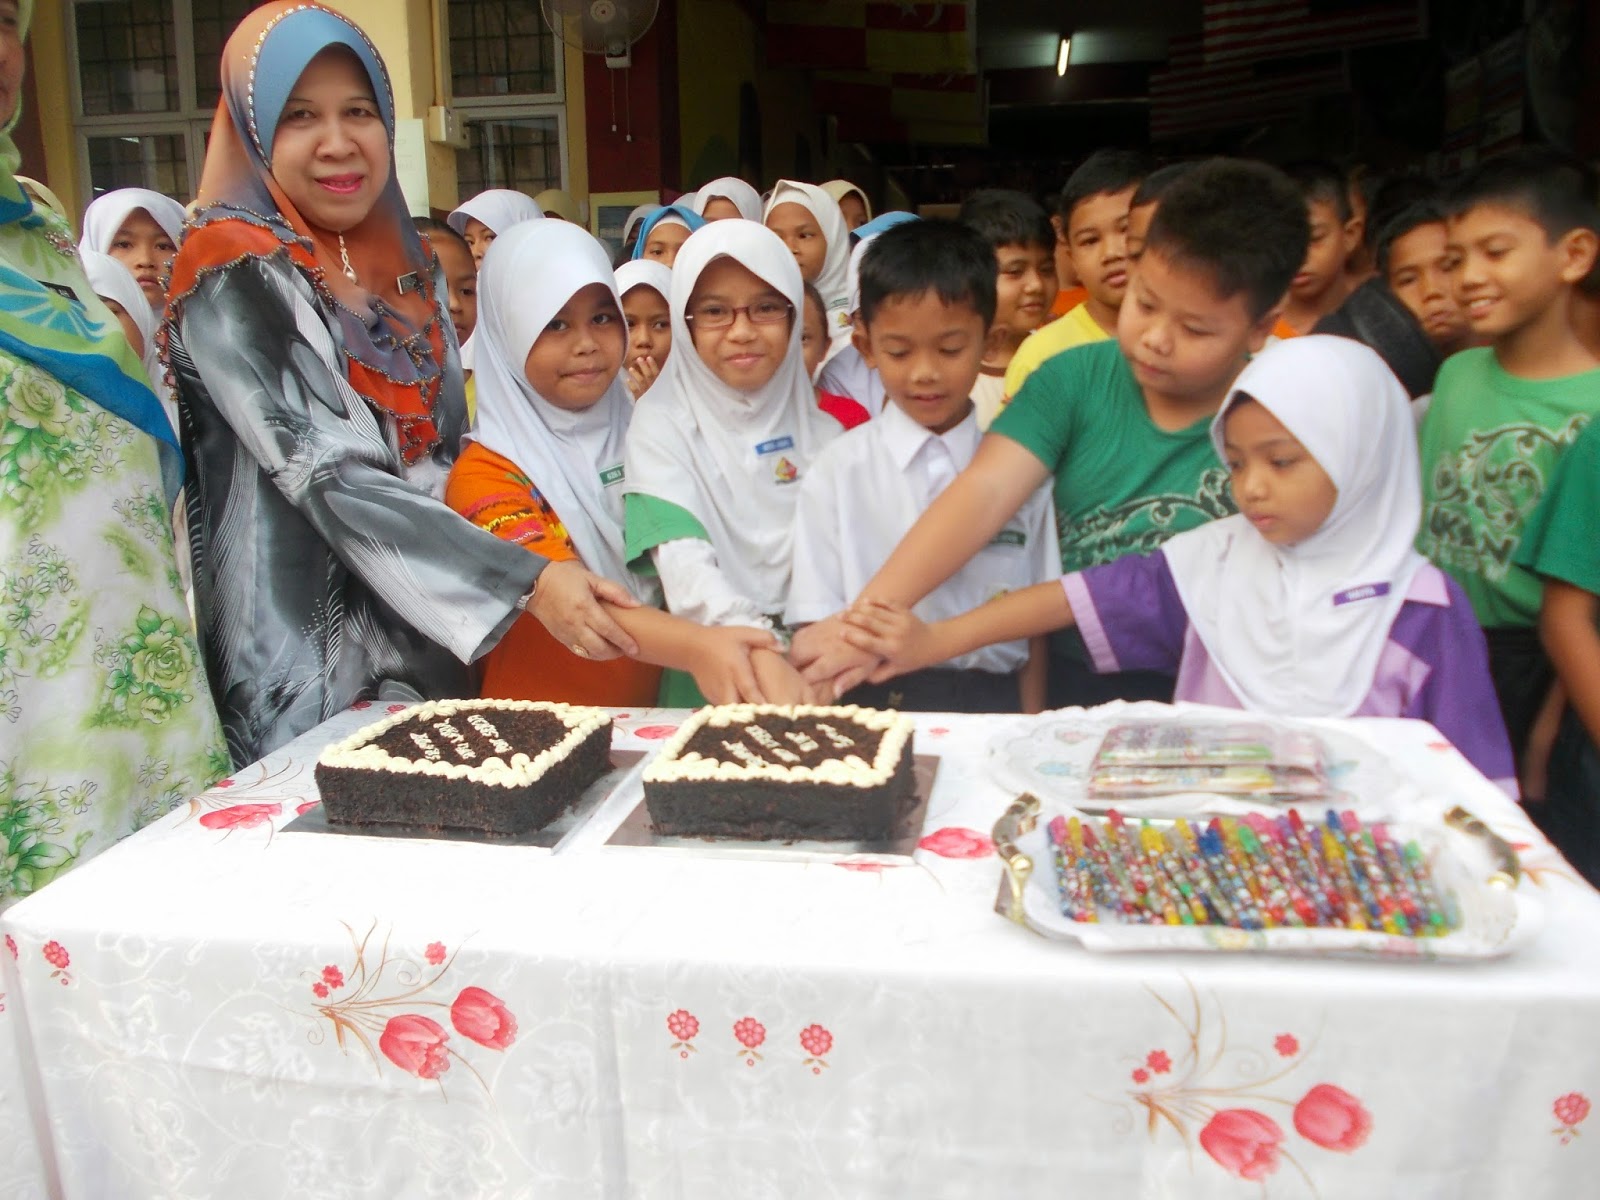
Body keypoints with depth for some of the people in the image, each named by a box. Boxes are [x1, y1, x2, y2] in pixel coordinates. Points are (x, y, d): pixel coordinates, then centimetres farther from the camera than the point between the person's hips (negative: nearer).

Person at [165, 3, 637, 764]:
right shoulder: (234, 278, -13)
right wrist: (527, 582, -30)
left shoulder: (404, 263, 8)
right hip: (307, 657, -6)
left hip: (427, 642, 7)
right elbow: (332, 479, -23)